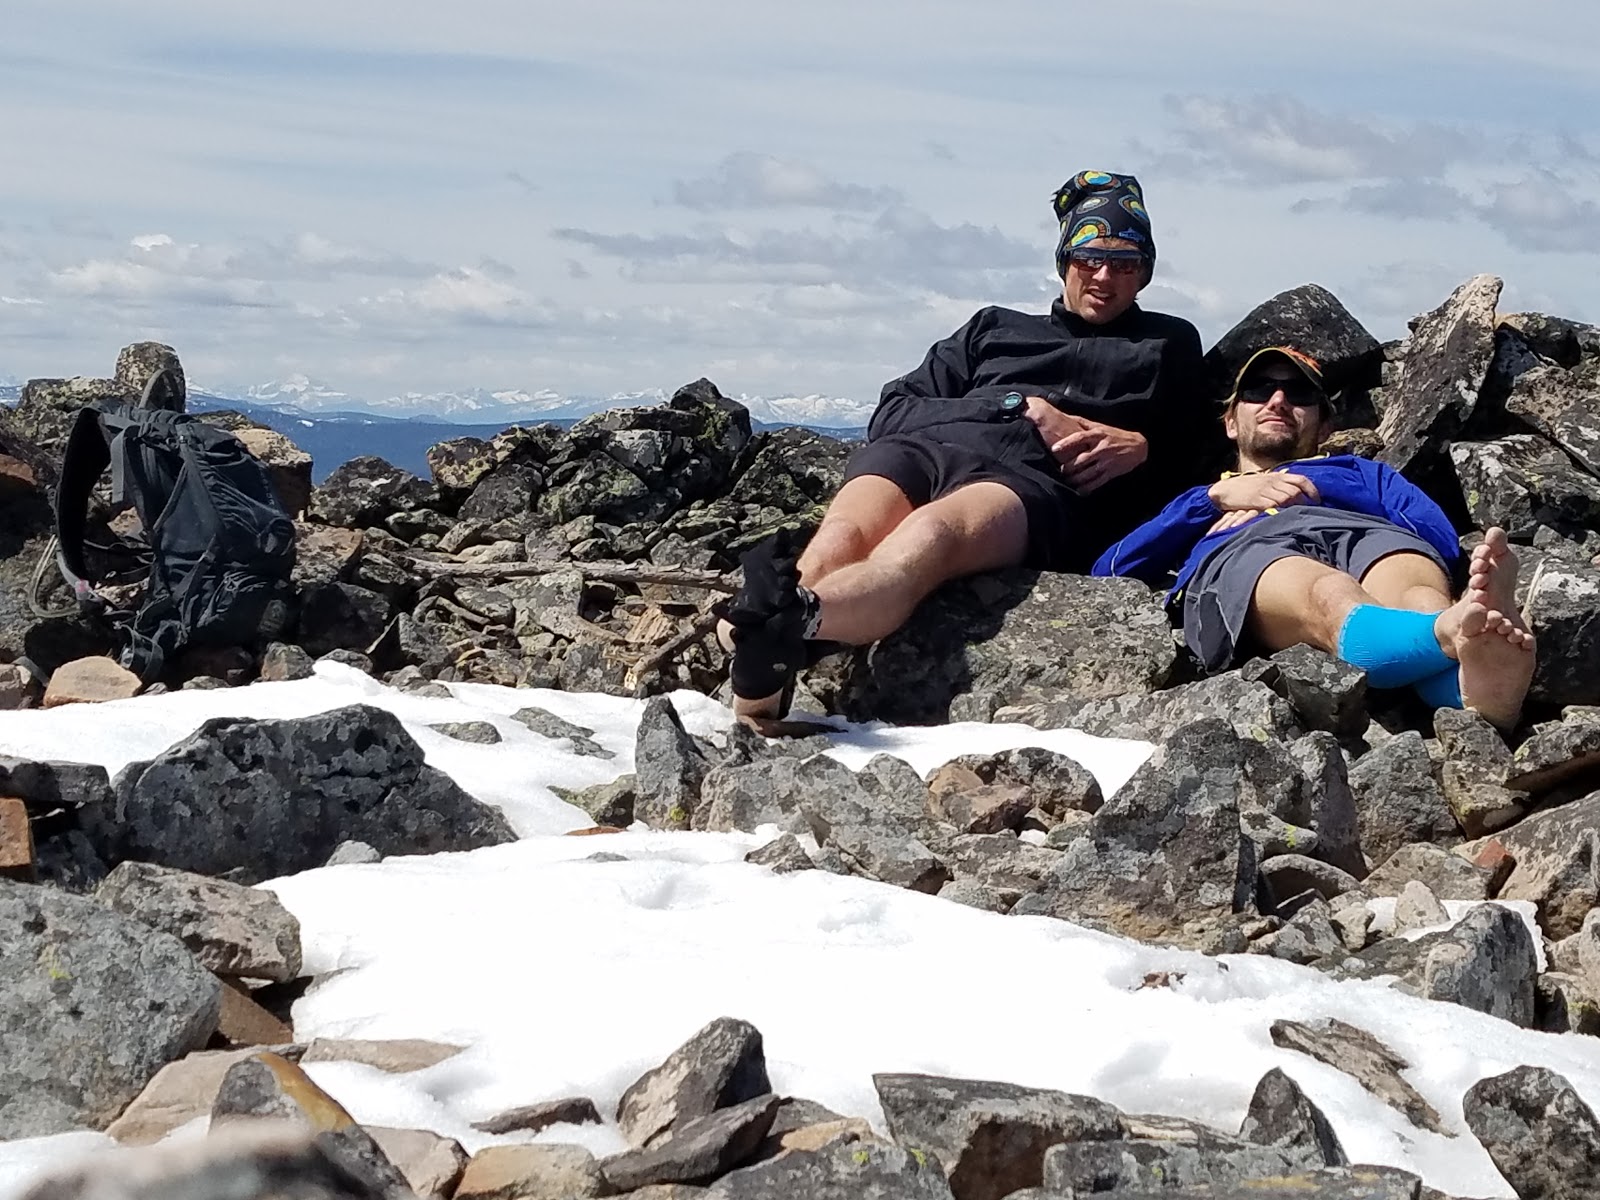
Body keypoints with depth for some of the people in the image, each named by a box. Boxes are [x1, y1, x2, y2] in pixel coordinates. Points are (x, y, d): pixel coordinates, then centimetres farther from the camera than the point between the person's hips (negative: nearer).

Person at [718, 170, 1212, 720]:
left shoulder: (1168, 346, 36)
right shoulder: (994, 326, 38)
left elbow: (1195, 459, 24)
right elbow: (891, 411, 23)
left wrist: (1139, 448, 1)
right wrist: (1015, 408, 9)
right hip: (923, 446, 3)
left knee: (927, 537, -42)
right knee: (838, 542, -37)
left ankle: (785, 620, -75)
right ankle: (745, 725, -64)